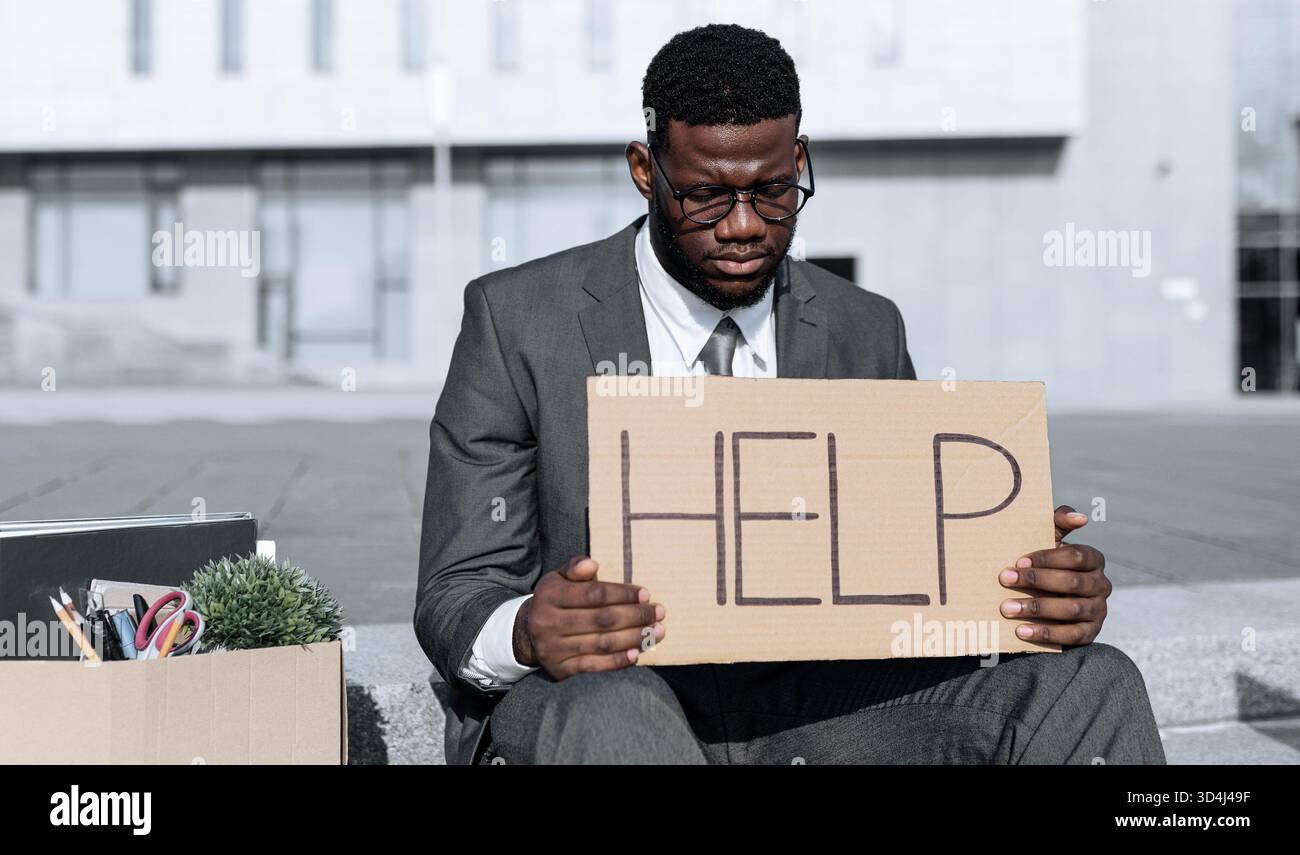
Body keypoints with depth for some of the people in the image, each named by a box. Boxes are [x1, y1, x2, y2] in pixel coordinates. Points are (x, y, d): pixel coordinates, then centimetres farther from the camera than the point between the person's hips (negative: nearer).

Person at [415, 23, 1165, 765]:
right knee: (609, 713, -40)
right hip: (594, 698, -3)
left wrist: (1045, 591, -15)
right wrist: (525, 635, -30)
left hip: (811, 702, 3)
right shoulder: (519, 321, -3)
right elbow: (455, 598, -5)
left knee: (1089, 684, -19)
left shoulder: (866, 334, 9)